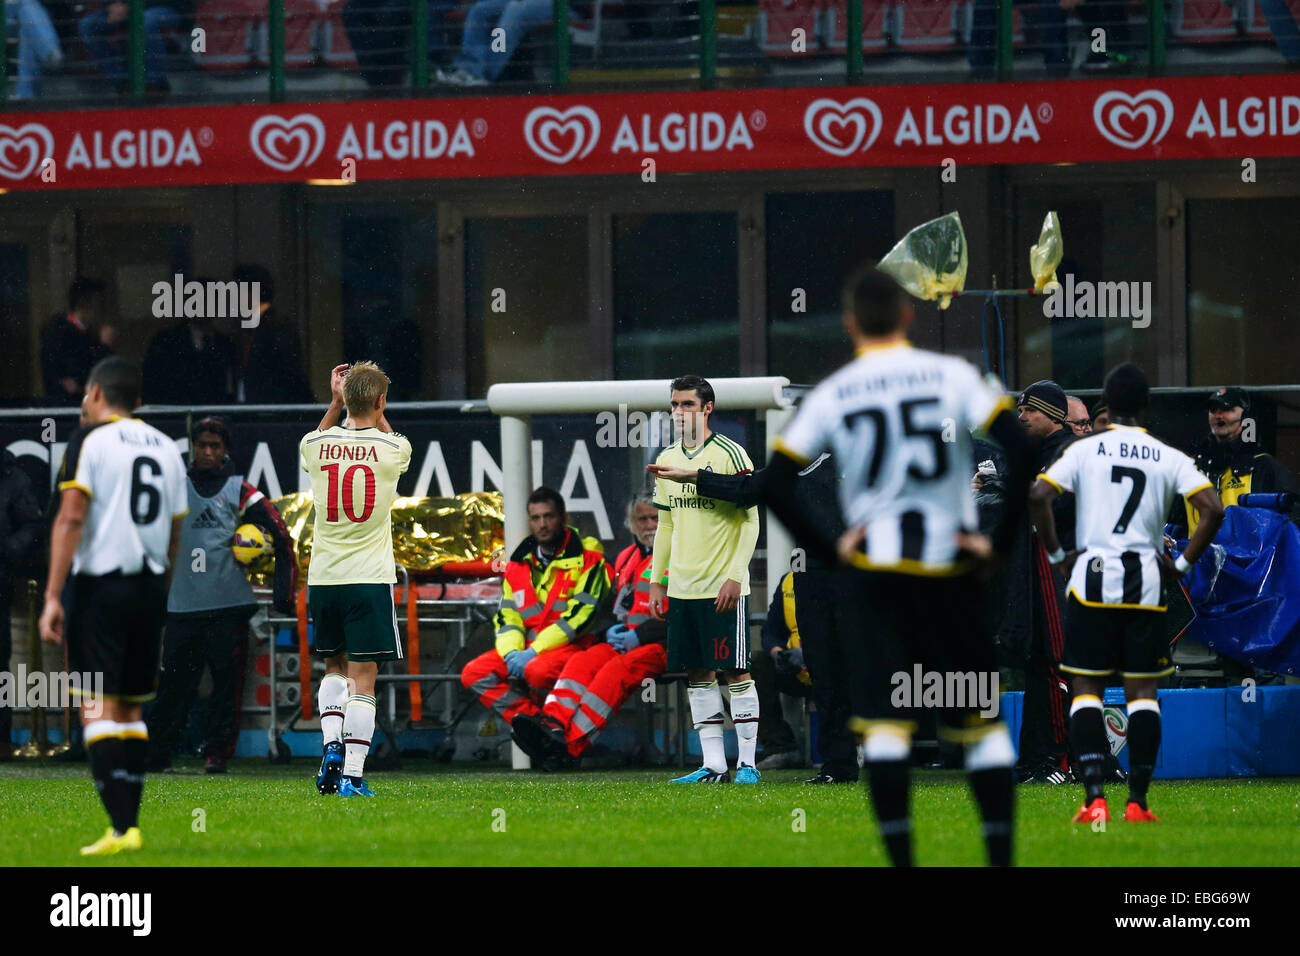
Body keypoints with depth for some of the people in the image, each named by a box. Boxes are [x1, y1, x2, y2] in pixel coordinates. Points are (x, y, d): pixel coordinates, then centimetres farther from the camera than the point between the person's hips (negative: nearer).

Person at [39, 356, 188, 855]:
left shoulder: (90, 441, -6)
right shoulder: (166, 448, 12)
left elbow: (71, 518, -15)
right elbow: (174, 535, 14)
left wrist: (53, 596, -17)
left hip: (97, 585, -6)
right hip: (149, 588, 6)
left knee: (97, 707, -5)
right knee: (130, 709, 13)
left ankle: (121, 827, -14)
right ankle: (130, 825, 11)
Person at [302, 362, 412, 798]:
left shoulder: (316, 445, -1)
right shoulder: (393, 449, -7)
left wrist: (336, 402, 23)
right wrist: (373, 407, 21)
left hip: (322, 578, 3)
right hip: (368, 579, -3)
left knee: (335, 666, 22)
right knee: (363, 677, -2)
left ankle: (331, 743, 1)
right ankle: (352, 774, -8)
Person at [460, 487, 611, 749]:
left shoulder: (588, 560, -4)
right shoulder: (519, 565, 15)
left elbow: (580, 616, -13)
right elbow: (507, 616, 11)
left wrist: (533, 651, -19)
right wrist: (511, 653, -11)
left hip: (572, 647, -6)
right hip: (524, 649, 6)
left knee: (538, 671, -39)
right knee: (473, 673, -16)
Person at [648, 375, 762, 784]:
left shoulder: (729, 455, -7)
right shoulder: (667, 460, 13)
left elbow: (749, 520, -9)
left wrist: (734, 577, -16)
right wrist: (656, 581, 14)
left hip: (723, 586, -6)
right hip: (682, 588, 6)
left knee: (734, 672, -4)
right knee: (698, 674, 5)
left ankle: (747, 763, 0)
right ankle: (713, 765, 9)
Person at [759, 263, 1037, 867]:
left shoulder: (829, 398, -1)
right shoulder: (952, 376, -3)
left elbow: (774, 485, -4)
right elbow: (1019, 450, -11)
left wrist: (827, 547, 4)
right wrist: (1001, 539, -3)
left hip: (874, 569, 0)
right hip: (950, 568, 0)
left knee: (884, 722, -1)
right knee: (981, 719, 12)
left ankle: (901, 860, -11)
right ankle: (1001, 856, 9)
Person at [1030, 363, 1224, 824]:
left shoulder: (1084, 450, 1)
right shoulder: (1169, 458, 3)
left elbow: (1038, 496, -10)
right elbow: (1213, 510, -6)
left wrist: (1057, 555, 1)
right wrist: (1182, 564, 3)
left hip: (1092, 578, -1)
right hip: (1146, 582, 1)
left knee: (1086, 687, 3)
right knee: (1142, 690, 6)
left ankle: (1094, 798, -9)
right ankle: (1137, 800, 2)